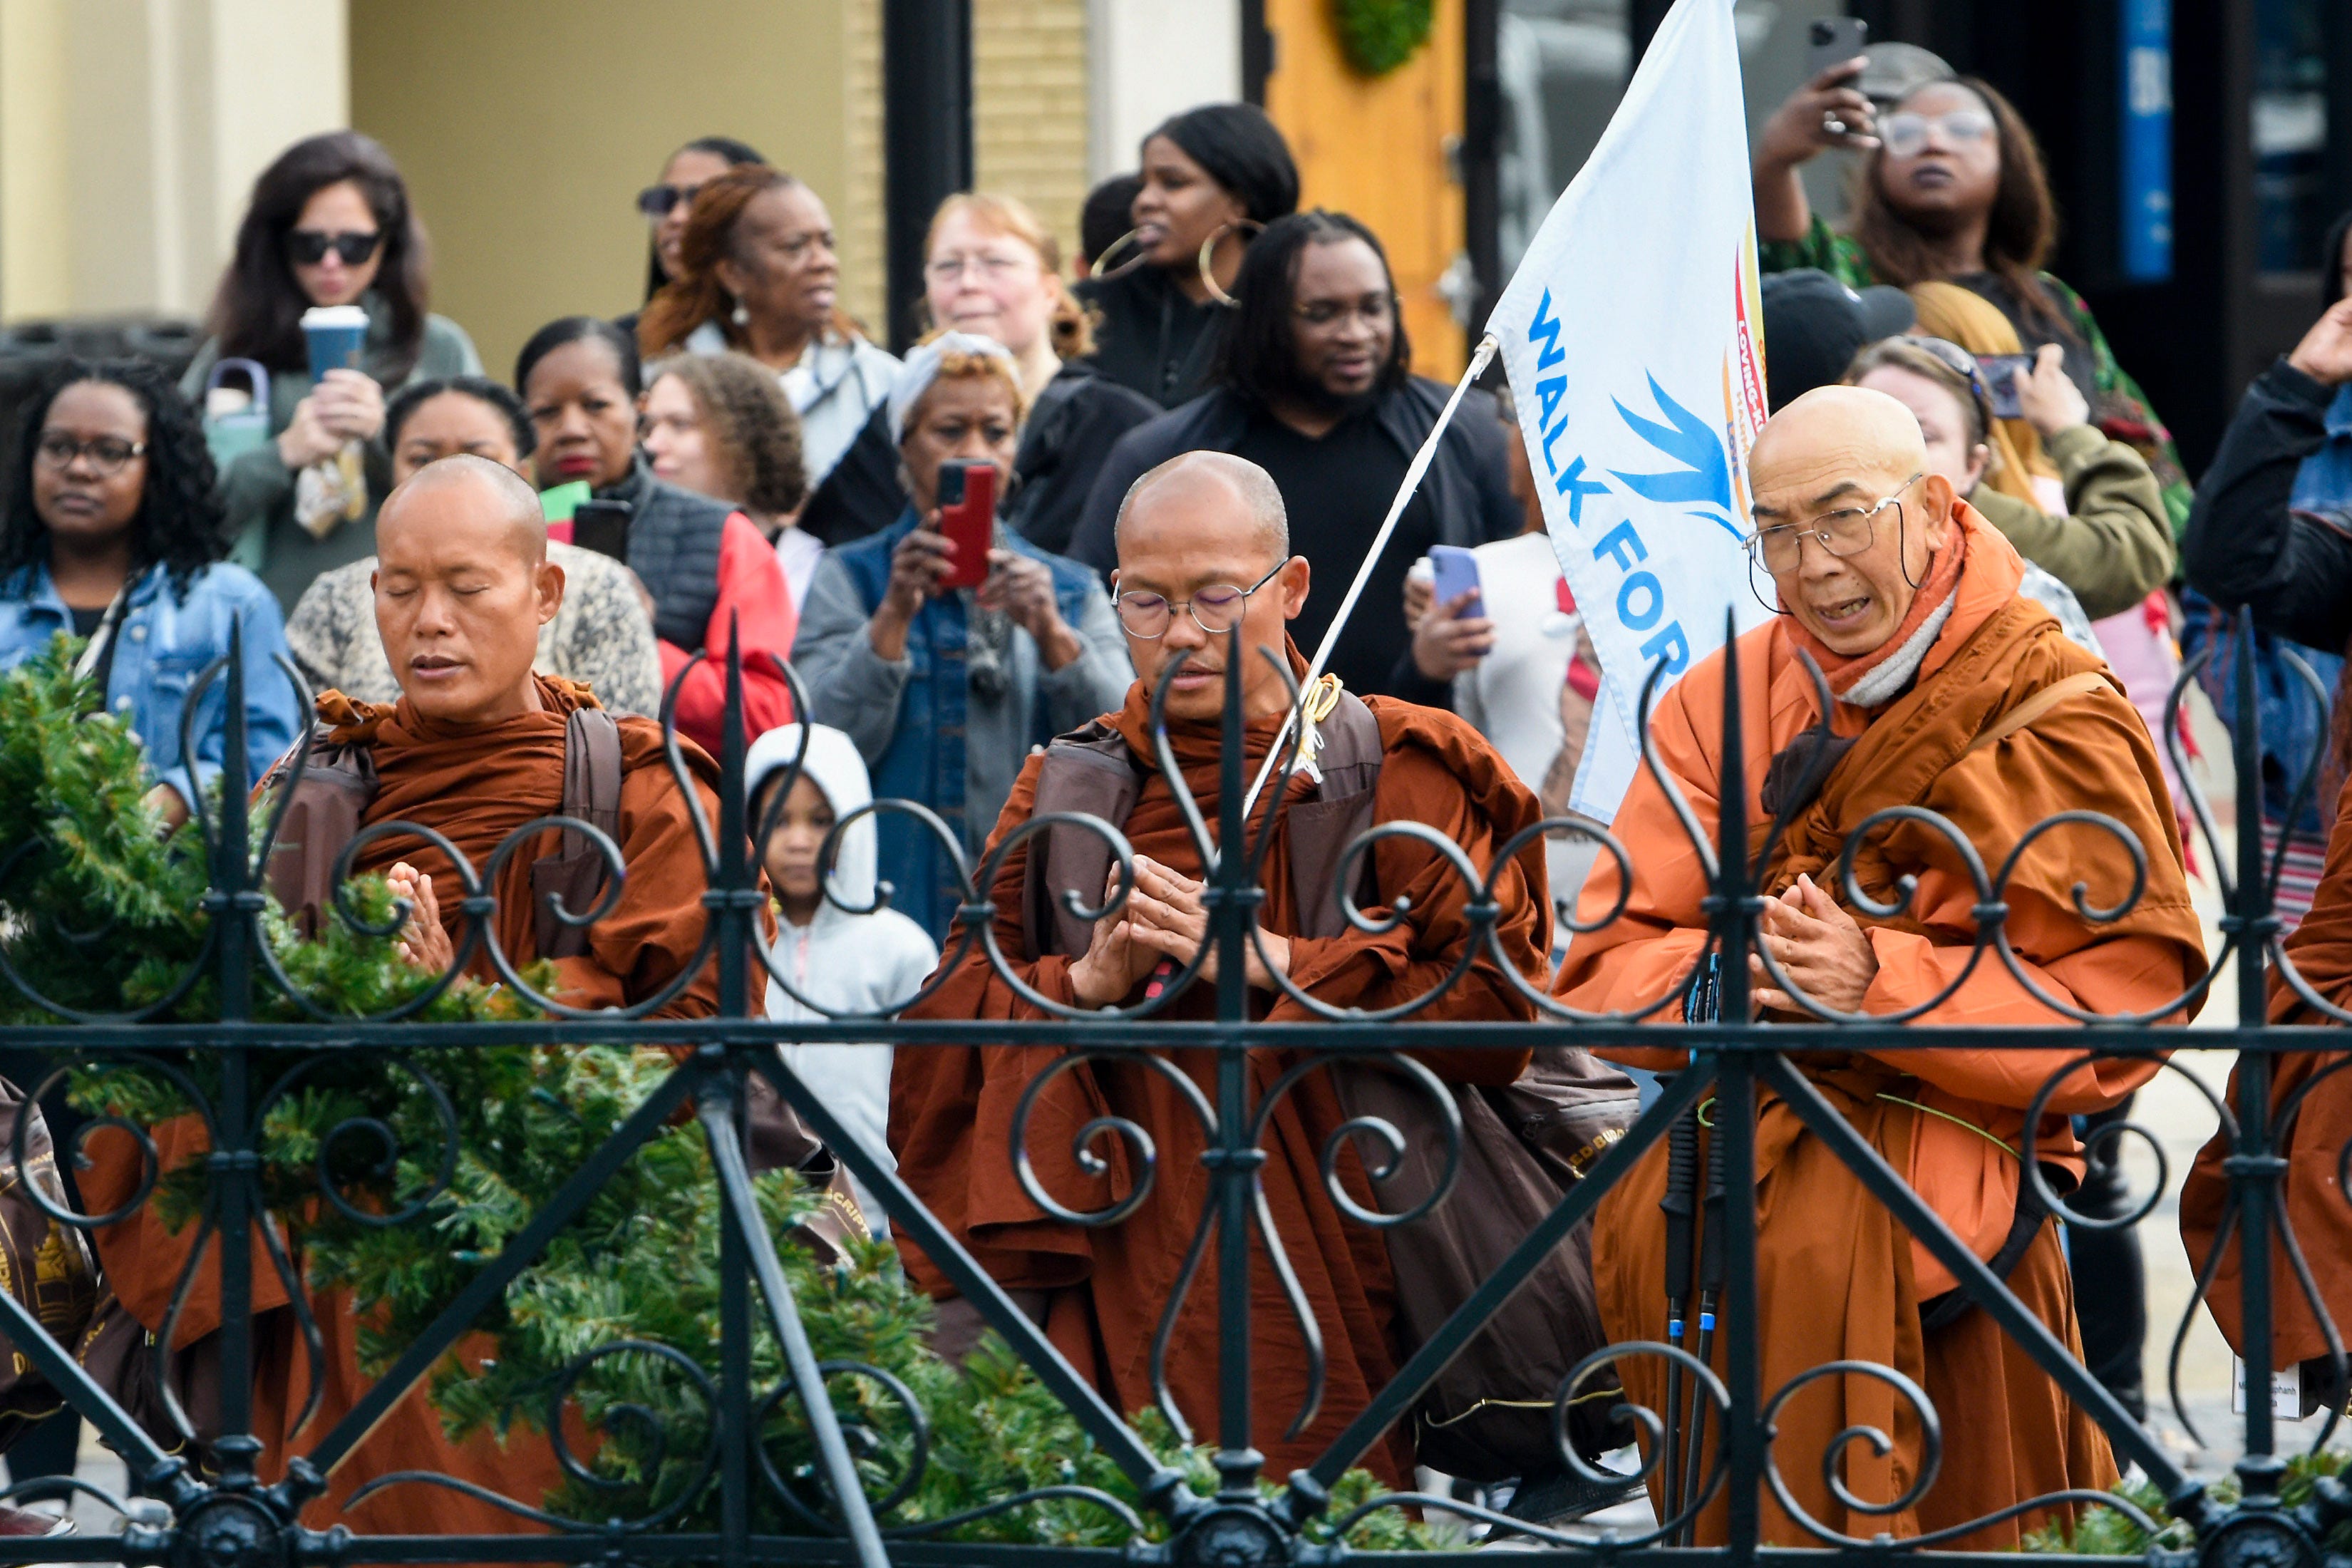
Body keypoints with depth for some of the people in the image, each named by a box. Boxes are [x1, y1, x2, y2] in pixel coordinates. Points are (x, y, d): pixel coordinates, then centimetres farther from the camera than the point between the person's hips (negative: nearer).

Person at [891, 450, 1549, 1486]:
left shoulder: (1389, 773, 4)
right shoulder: (1065, 788, 15)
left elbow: (1497, 1010, -7)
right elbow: (944, 1014, 10)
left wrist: (1274, 966, -13)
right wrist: (1084, 983, -9)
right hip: (1112, 1277, 2)